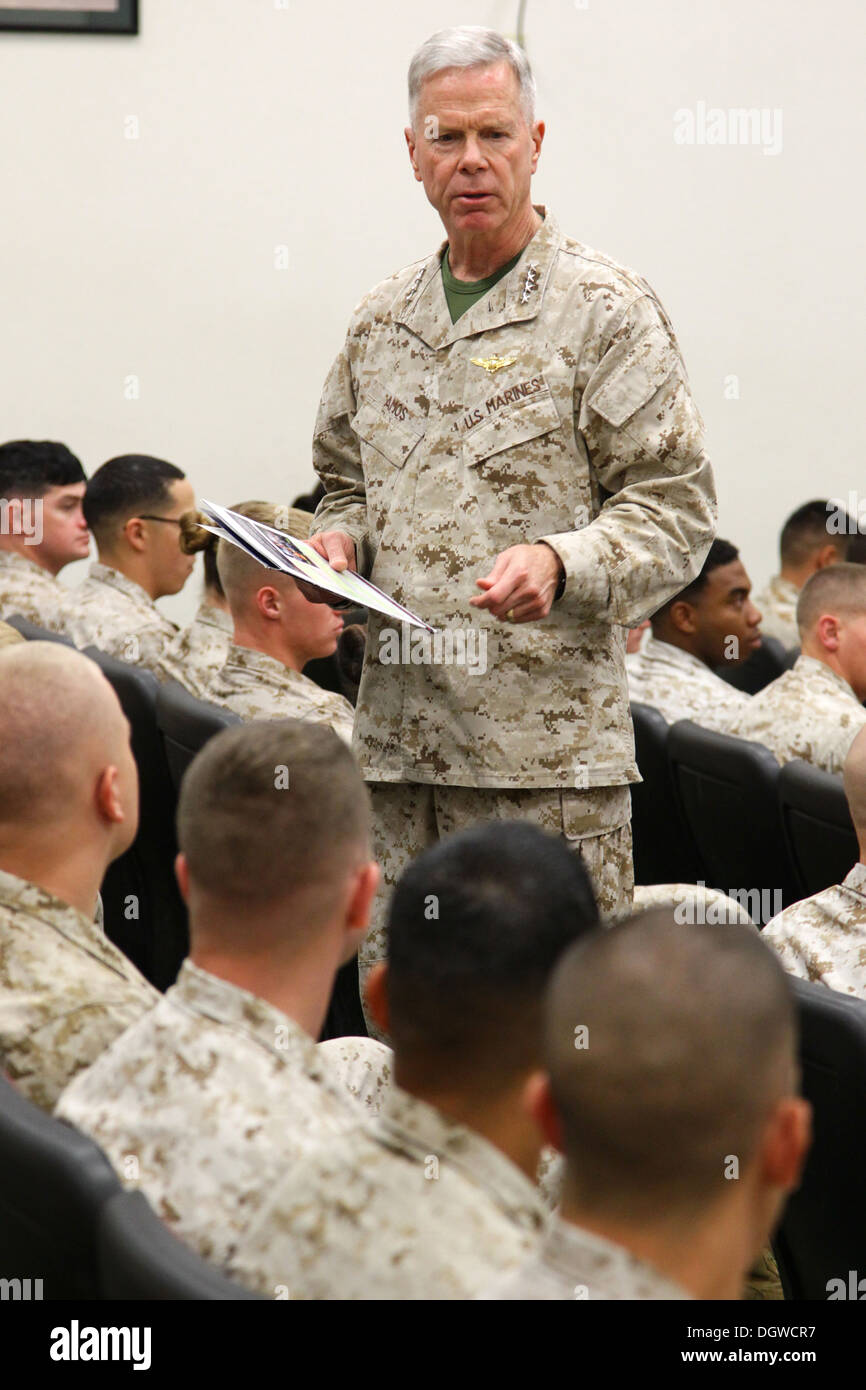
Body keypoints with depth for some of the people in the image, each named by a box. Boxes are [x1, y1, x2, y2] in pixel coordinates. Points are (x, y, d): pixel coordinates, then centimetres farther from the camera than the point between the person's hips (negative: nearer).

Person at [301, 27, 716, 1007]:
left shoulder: (604, 311, -2)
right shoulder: (382, 322, 16)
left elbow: (675, 507, -5)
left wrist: (562, 565, -22)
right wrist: (338, 541, 5)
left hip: (549, 744, -5)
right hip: (396, 739, 5)